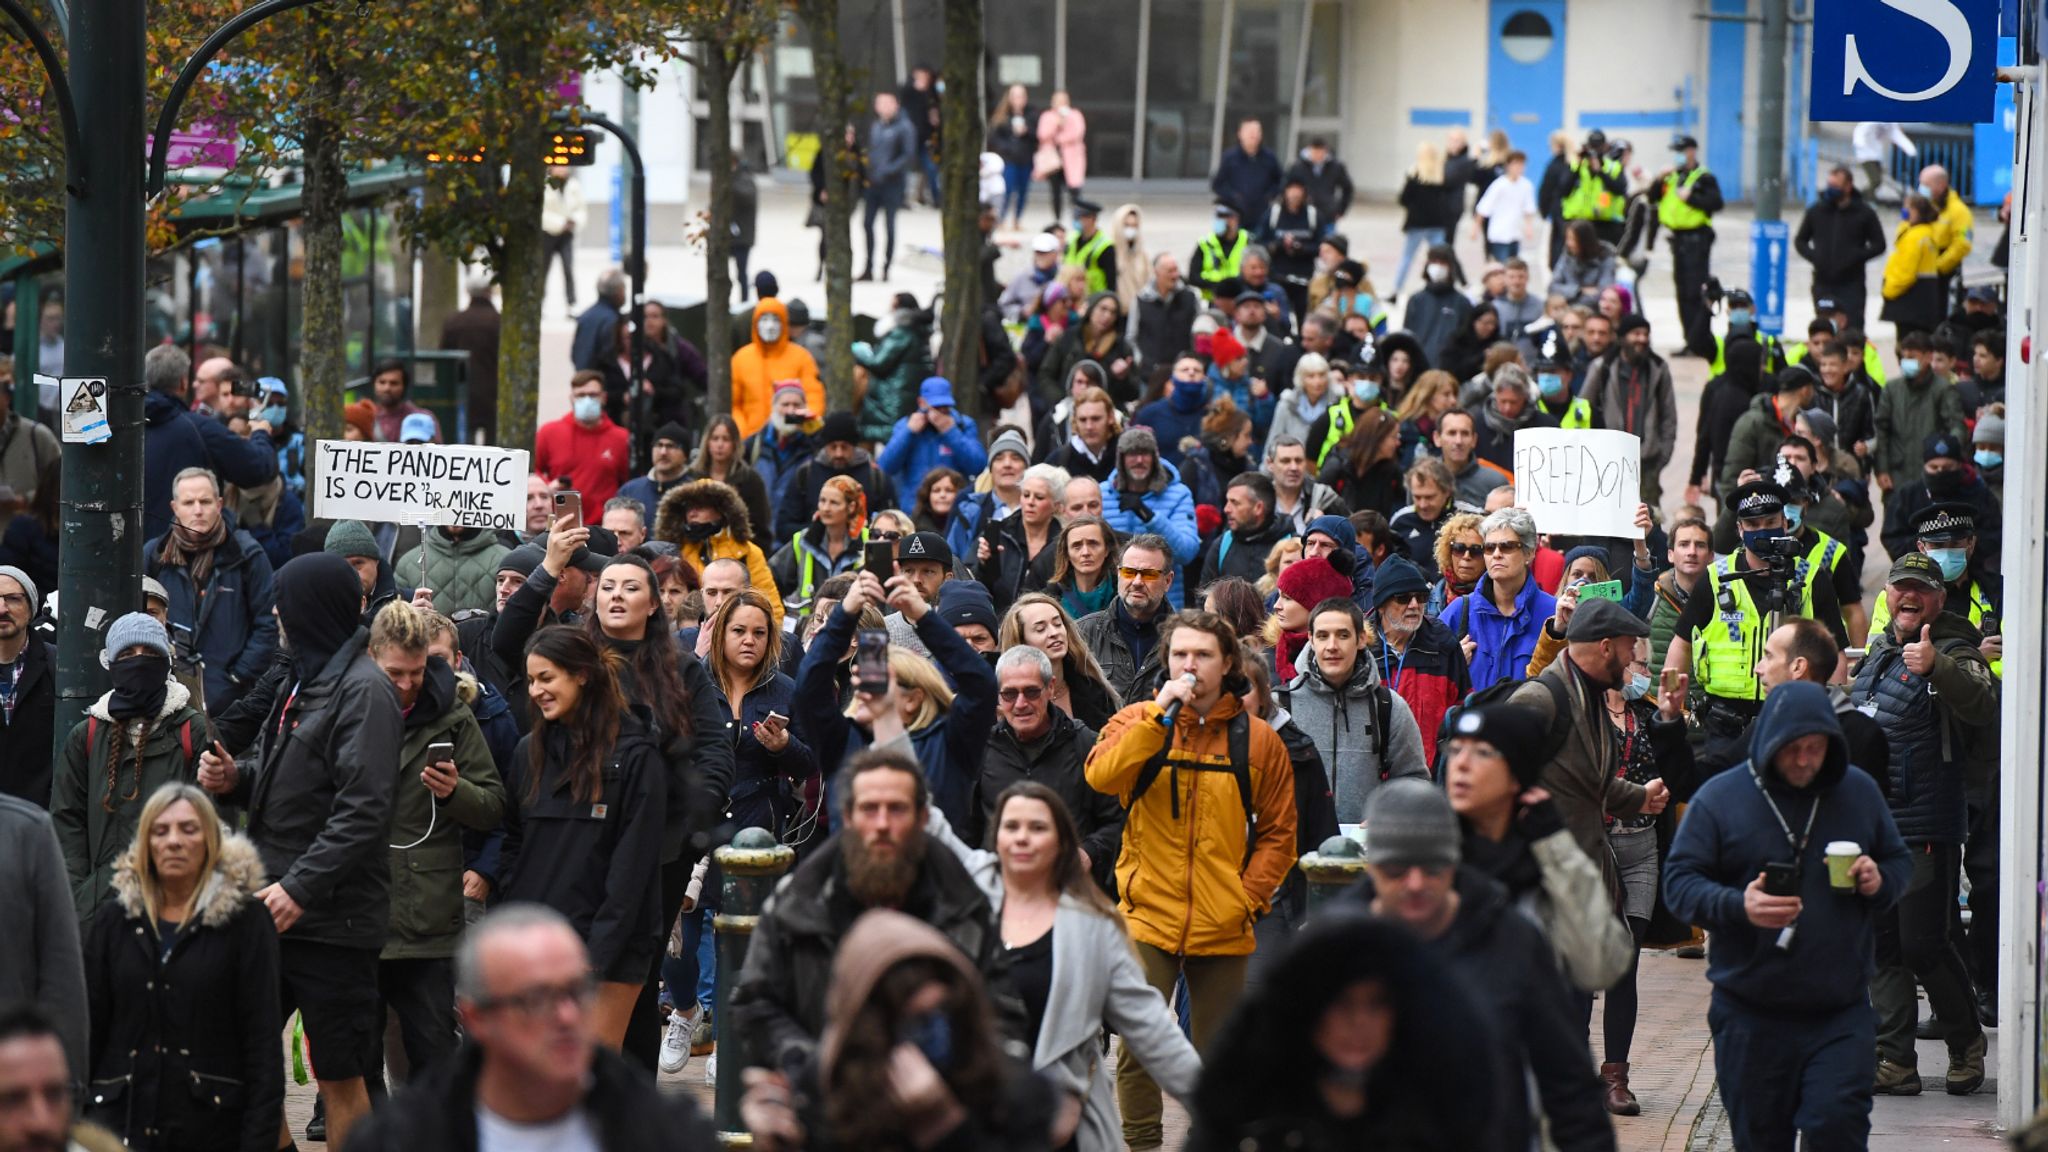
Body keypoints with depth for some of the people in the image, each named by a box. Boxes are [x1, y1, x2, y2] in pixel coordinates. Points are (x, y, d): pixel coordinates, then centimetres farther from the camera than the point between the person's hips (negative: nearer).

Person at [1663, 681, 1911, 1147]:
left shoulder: (1859, 792, 7)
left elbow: (1900, 861, 19)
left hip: (1840, 1012, 1)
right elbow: (1679, 882, -5)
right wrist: (1738, 906, -24)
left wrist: (1880, 882, -7)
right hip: (1751, 1016, -1)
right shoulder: (1719, 798, -2)